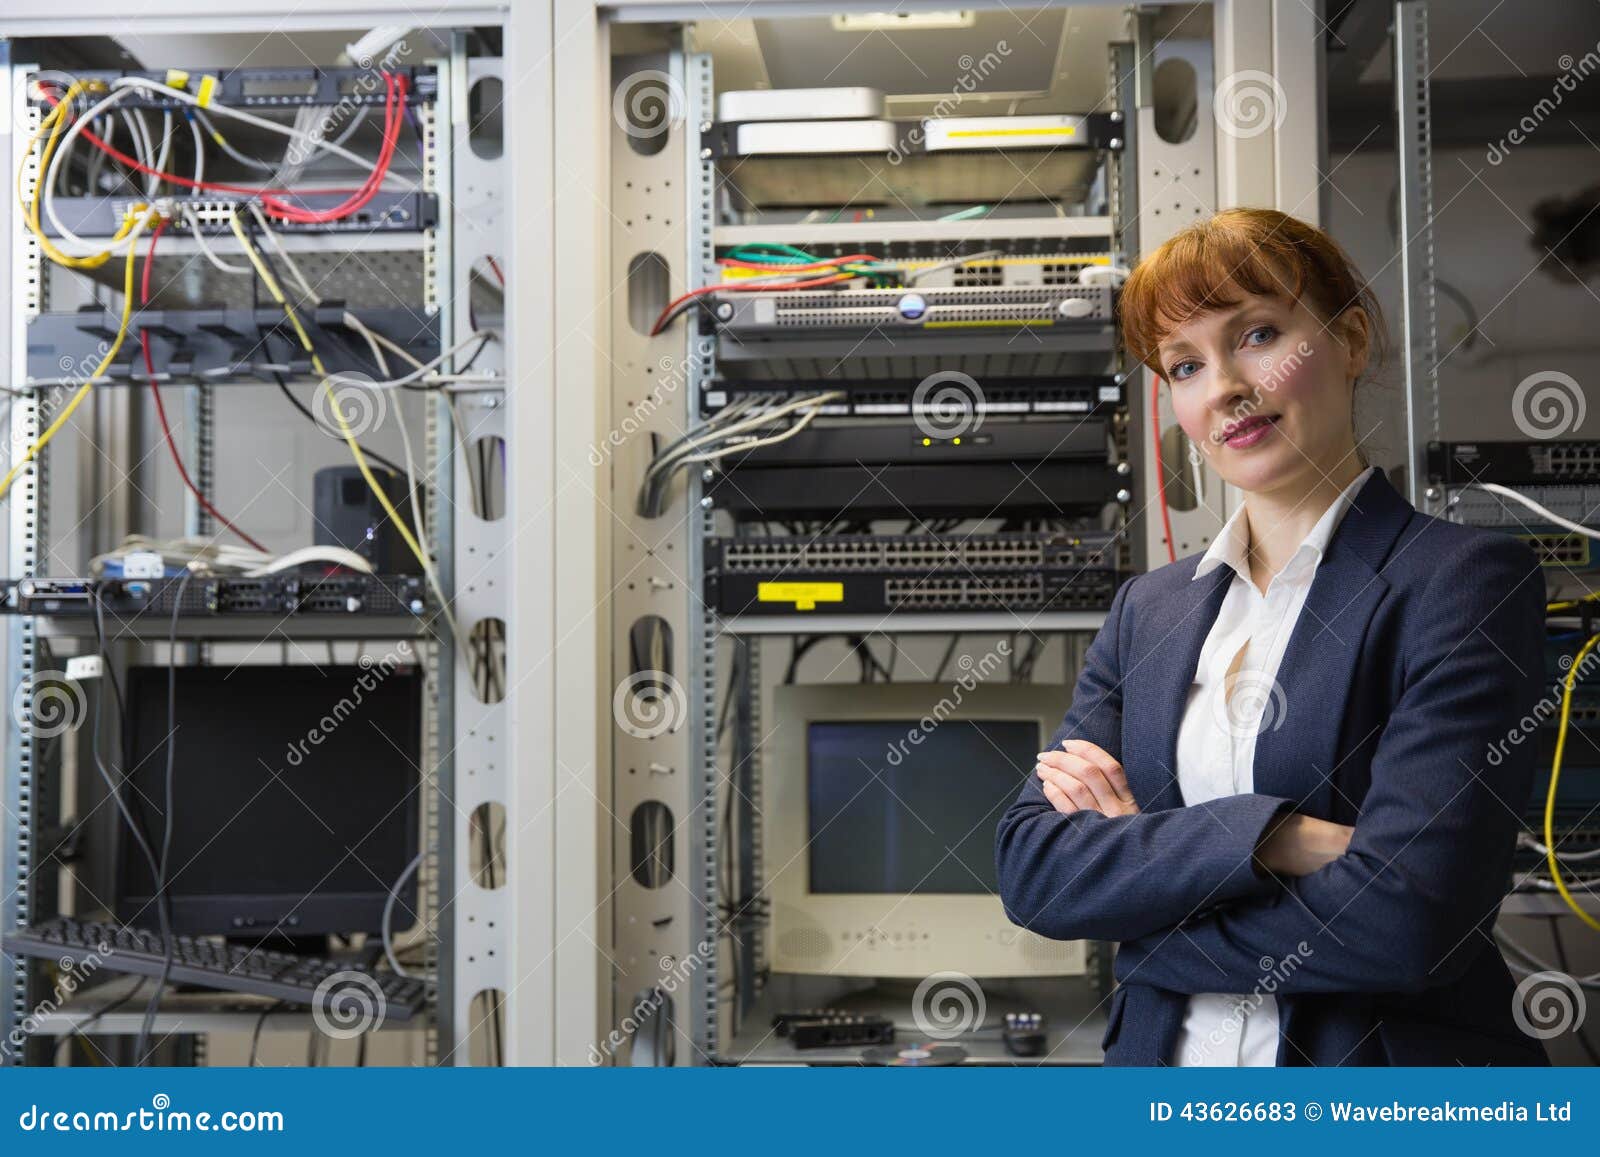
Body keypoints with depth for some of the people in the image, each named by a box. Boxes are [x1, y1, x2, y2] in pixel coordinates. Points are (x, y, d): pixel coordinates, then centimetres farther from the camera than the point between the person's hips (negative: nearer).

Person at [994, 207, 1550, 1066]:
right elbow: (1029, 867, -8)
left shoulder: (1469, 579, -13)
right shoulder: (1147, 609, 2)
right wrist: (1266, 837, -22)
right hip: (1162, 1059, 4)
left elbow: (1402, 922, -22)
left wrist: (1133, 852, -12)